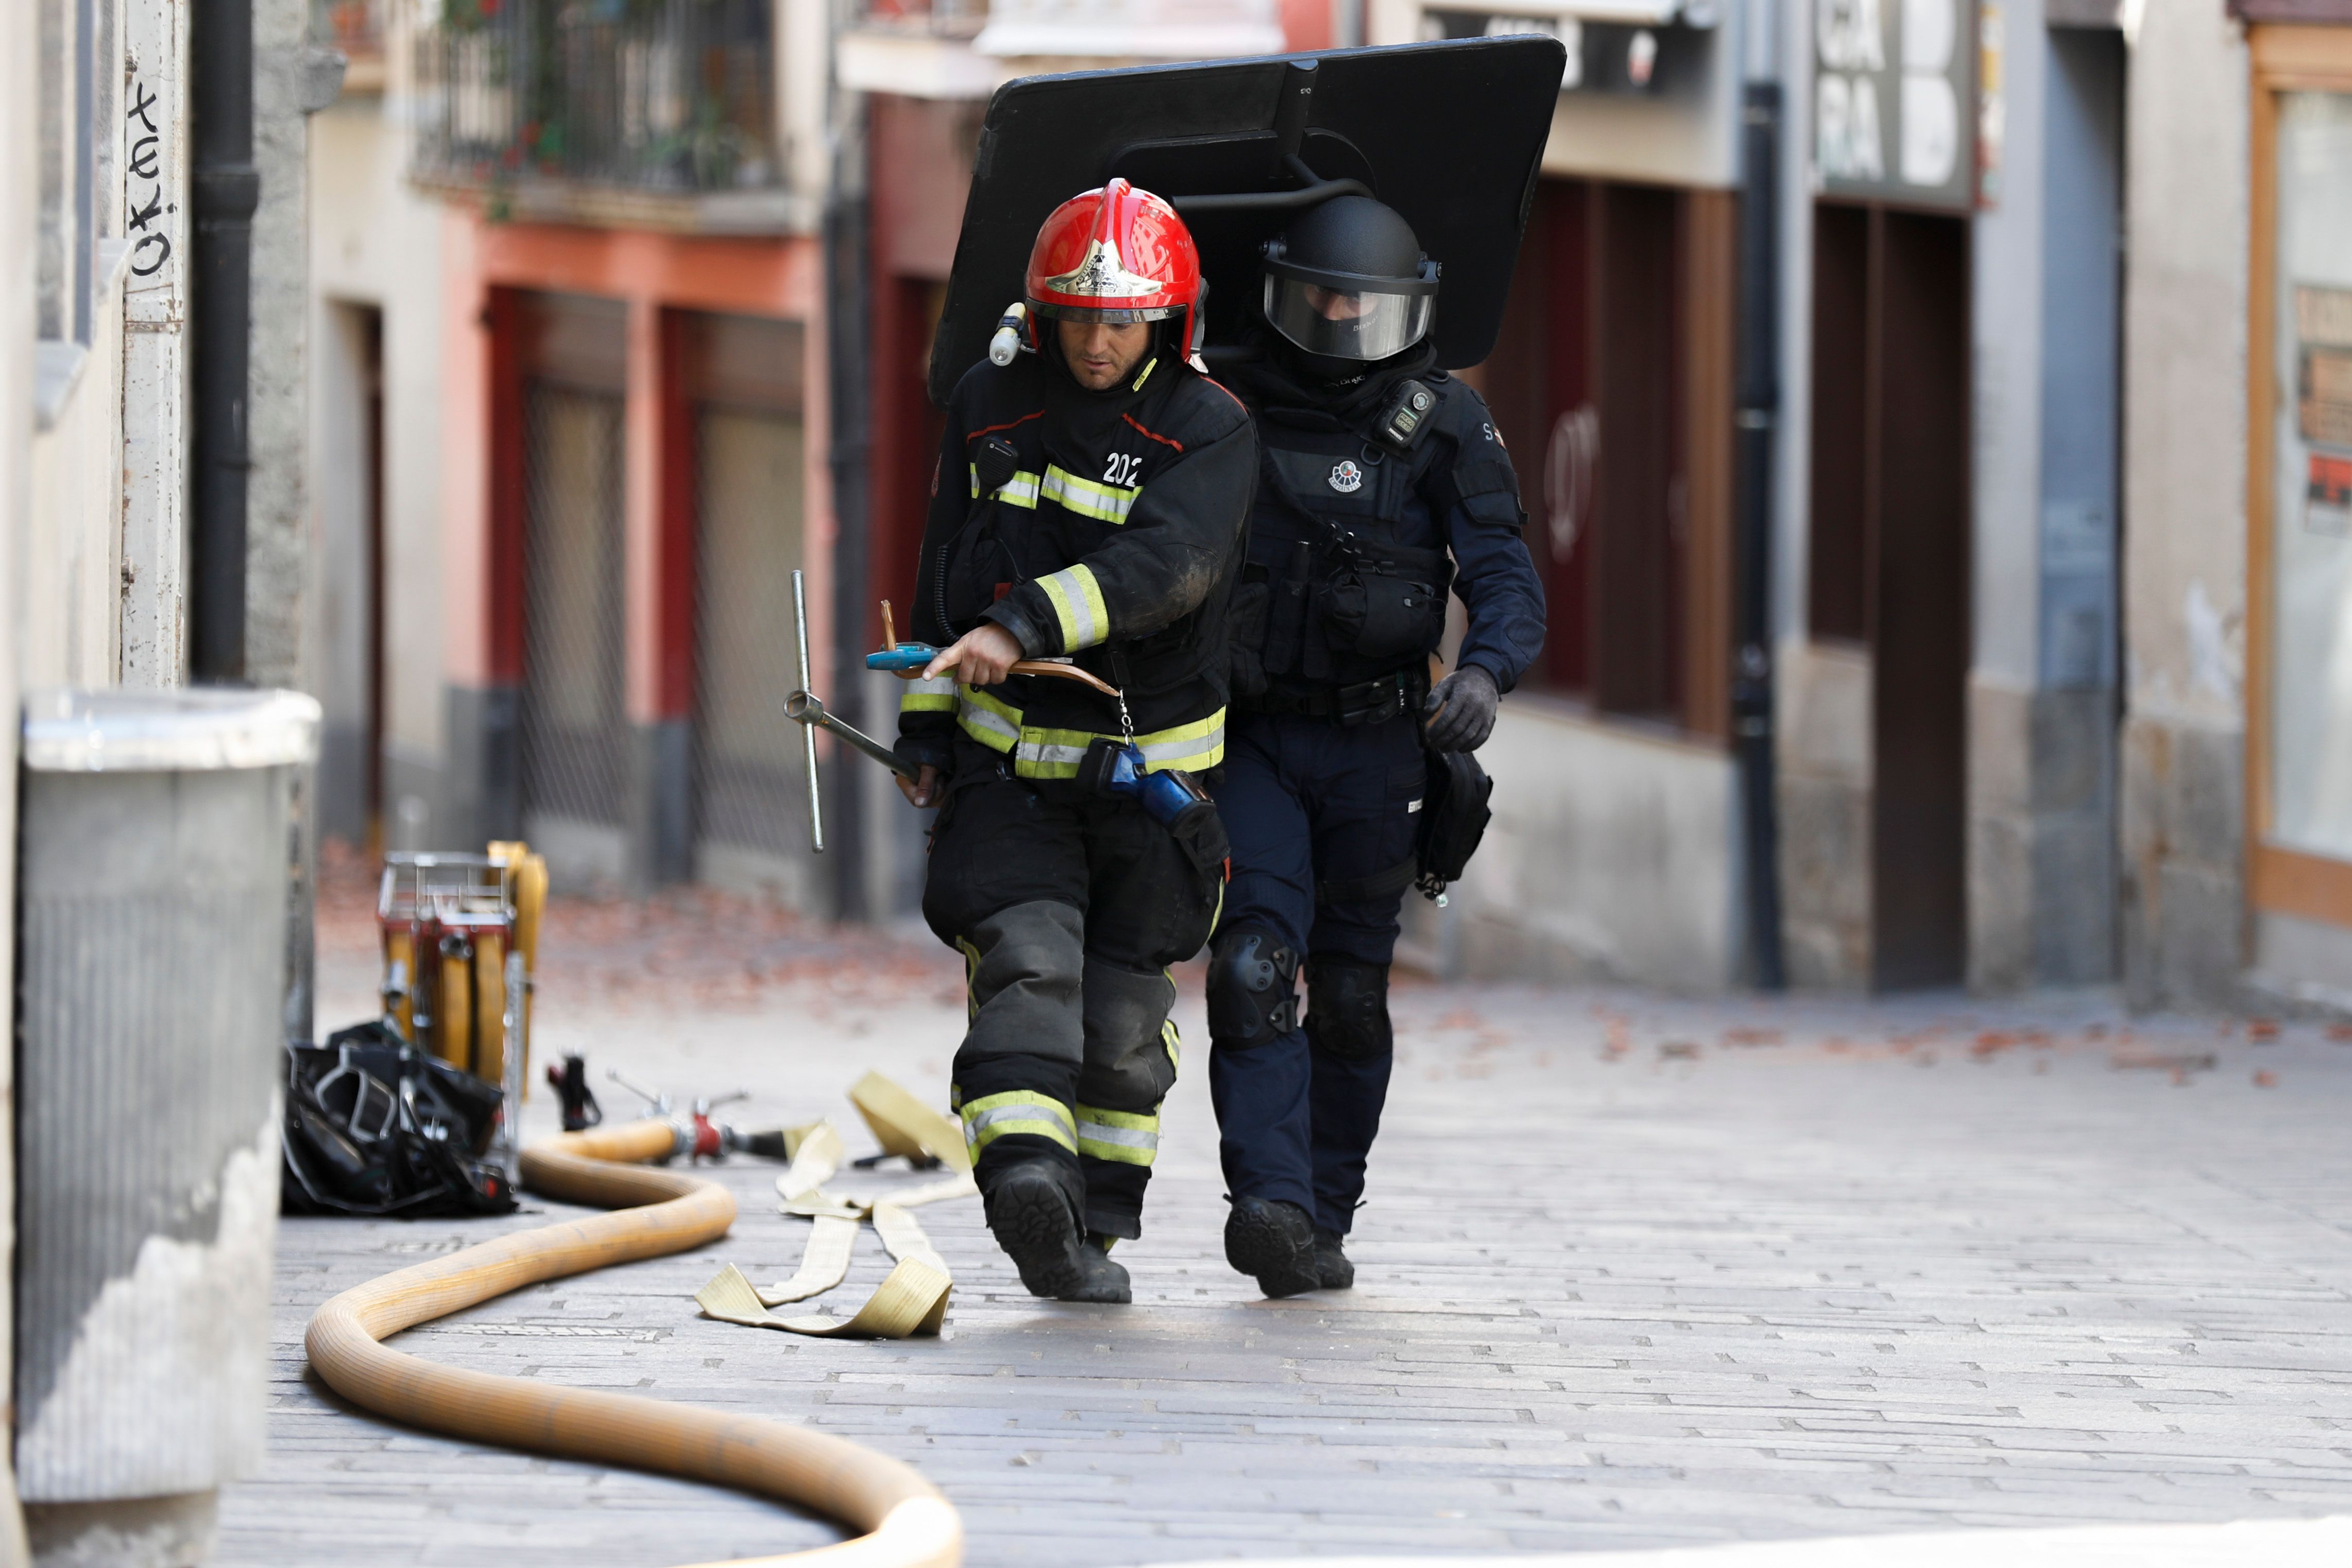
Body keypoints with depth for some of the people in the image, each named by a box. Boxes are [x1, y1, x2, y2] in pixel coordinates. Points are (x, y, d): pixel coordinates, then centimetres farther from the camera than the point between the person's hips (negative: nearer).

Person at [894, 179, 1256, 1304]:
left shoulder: (1209, 434, -12)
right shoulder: (991, 408, 0)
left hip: (1149, 772, -1)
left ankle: (1095, 1233, 19)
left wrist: (1022, 626, -44)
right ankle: (1025, 1183, -37)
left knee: (1123, 1018, 5)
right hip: (1008, 760, 1)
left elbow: (1161, 566, -31)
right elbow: (946, 571, 12)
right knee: (1027, 959, -19)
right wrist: (923, 727, 14)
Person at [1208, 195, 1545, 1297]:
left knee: (1349, 992, 7)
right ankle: (1270, 1202, -27)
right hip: (1250, 739, 0)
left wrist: (1484, 672, -29)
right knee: (1255, 967, -17)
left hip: (1374, 745, 0)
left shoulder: (1443, 428, -1)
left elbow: (1505, 577, -9)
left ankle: (1324, 1222, 20)